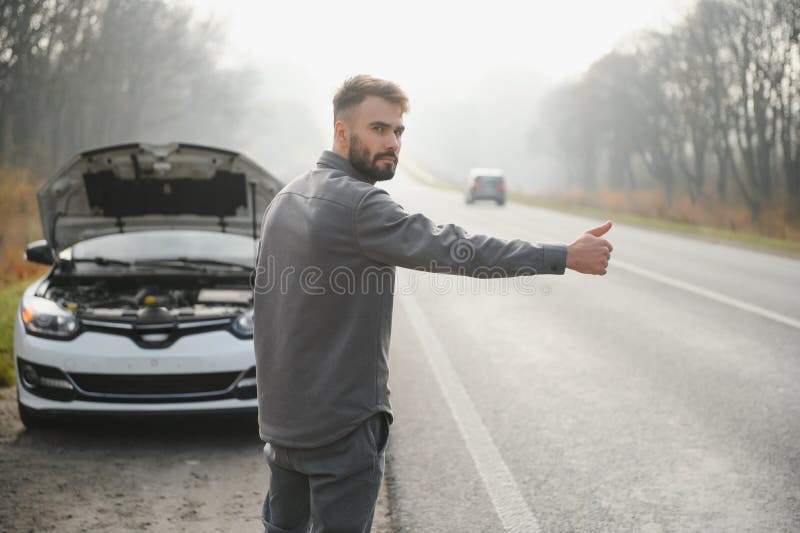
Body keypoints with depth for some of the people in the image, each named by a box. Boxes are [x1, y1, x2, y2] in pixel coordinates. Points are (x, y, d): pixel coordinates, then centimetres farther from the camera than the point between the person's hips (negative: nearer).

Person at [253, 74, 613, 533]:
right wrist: (567, 257, -23)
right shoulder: (357, 204, -20)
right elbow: (454, 249, -26)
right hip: (340, 425, -9)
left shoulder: (286, 198, 9)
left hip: (280, 414, 9)